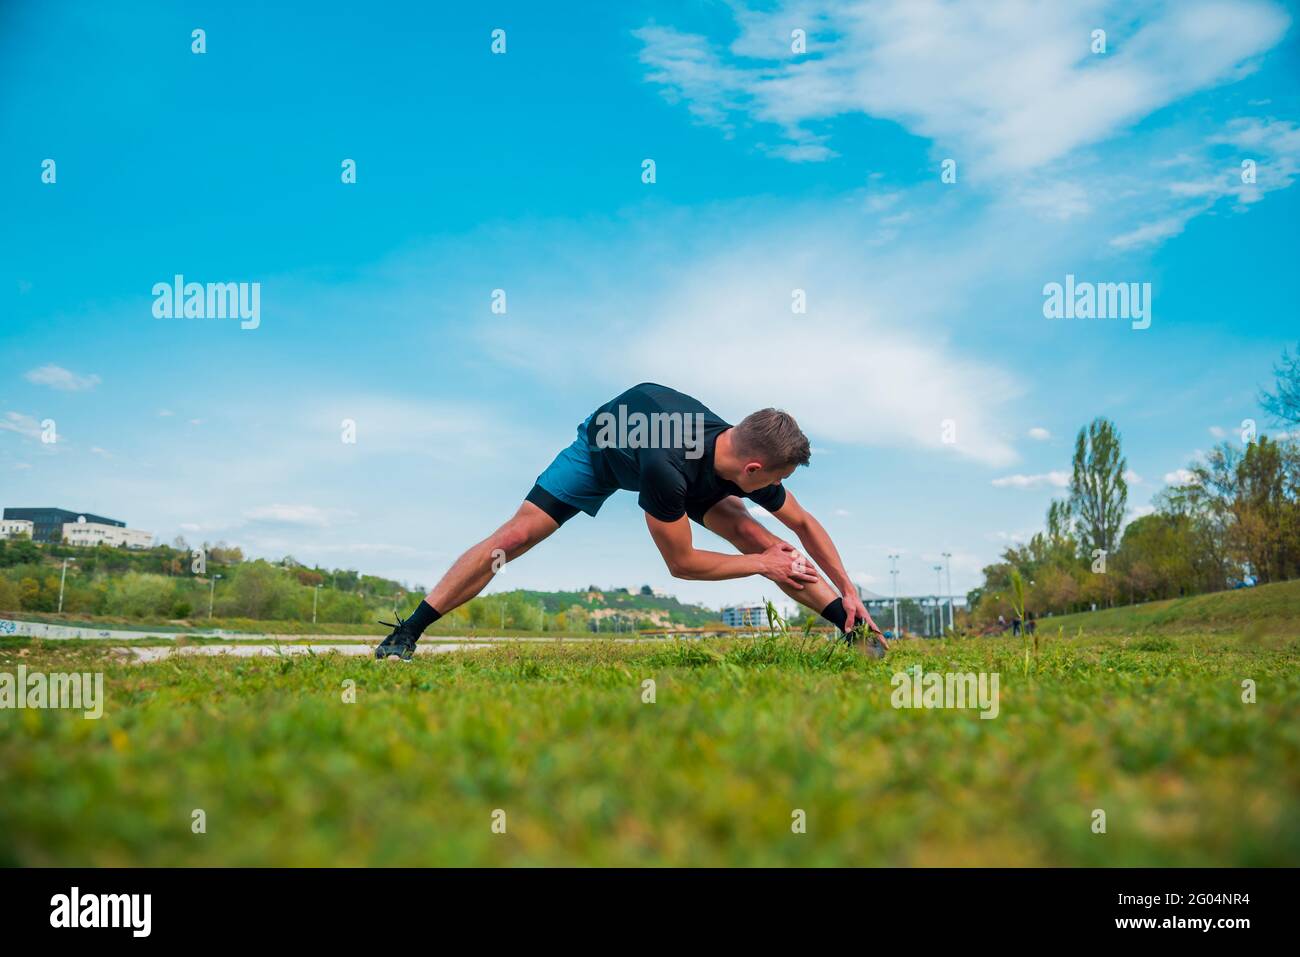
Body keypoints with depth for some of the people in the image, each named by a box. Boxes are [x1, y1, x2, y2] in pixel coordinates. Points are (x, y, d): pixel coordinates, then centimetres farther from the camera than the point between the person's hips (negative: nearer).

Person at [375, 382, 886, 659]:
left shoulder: (750, 468, -27)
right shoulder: (667, 470, -46)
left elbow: (804, 524, -8)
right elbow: (681, 563, -33)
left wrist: (849, 592, -5)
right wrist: (761, 564, -27)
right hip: (604, 443, -4)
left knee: (750, 533, -15)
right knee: (518, 532, -15)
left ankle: (853, 628, -8)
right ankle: (407, 633, -8)